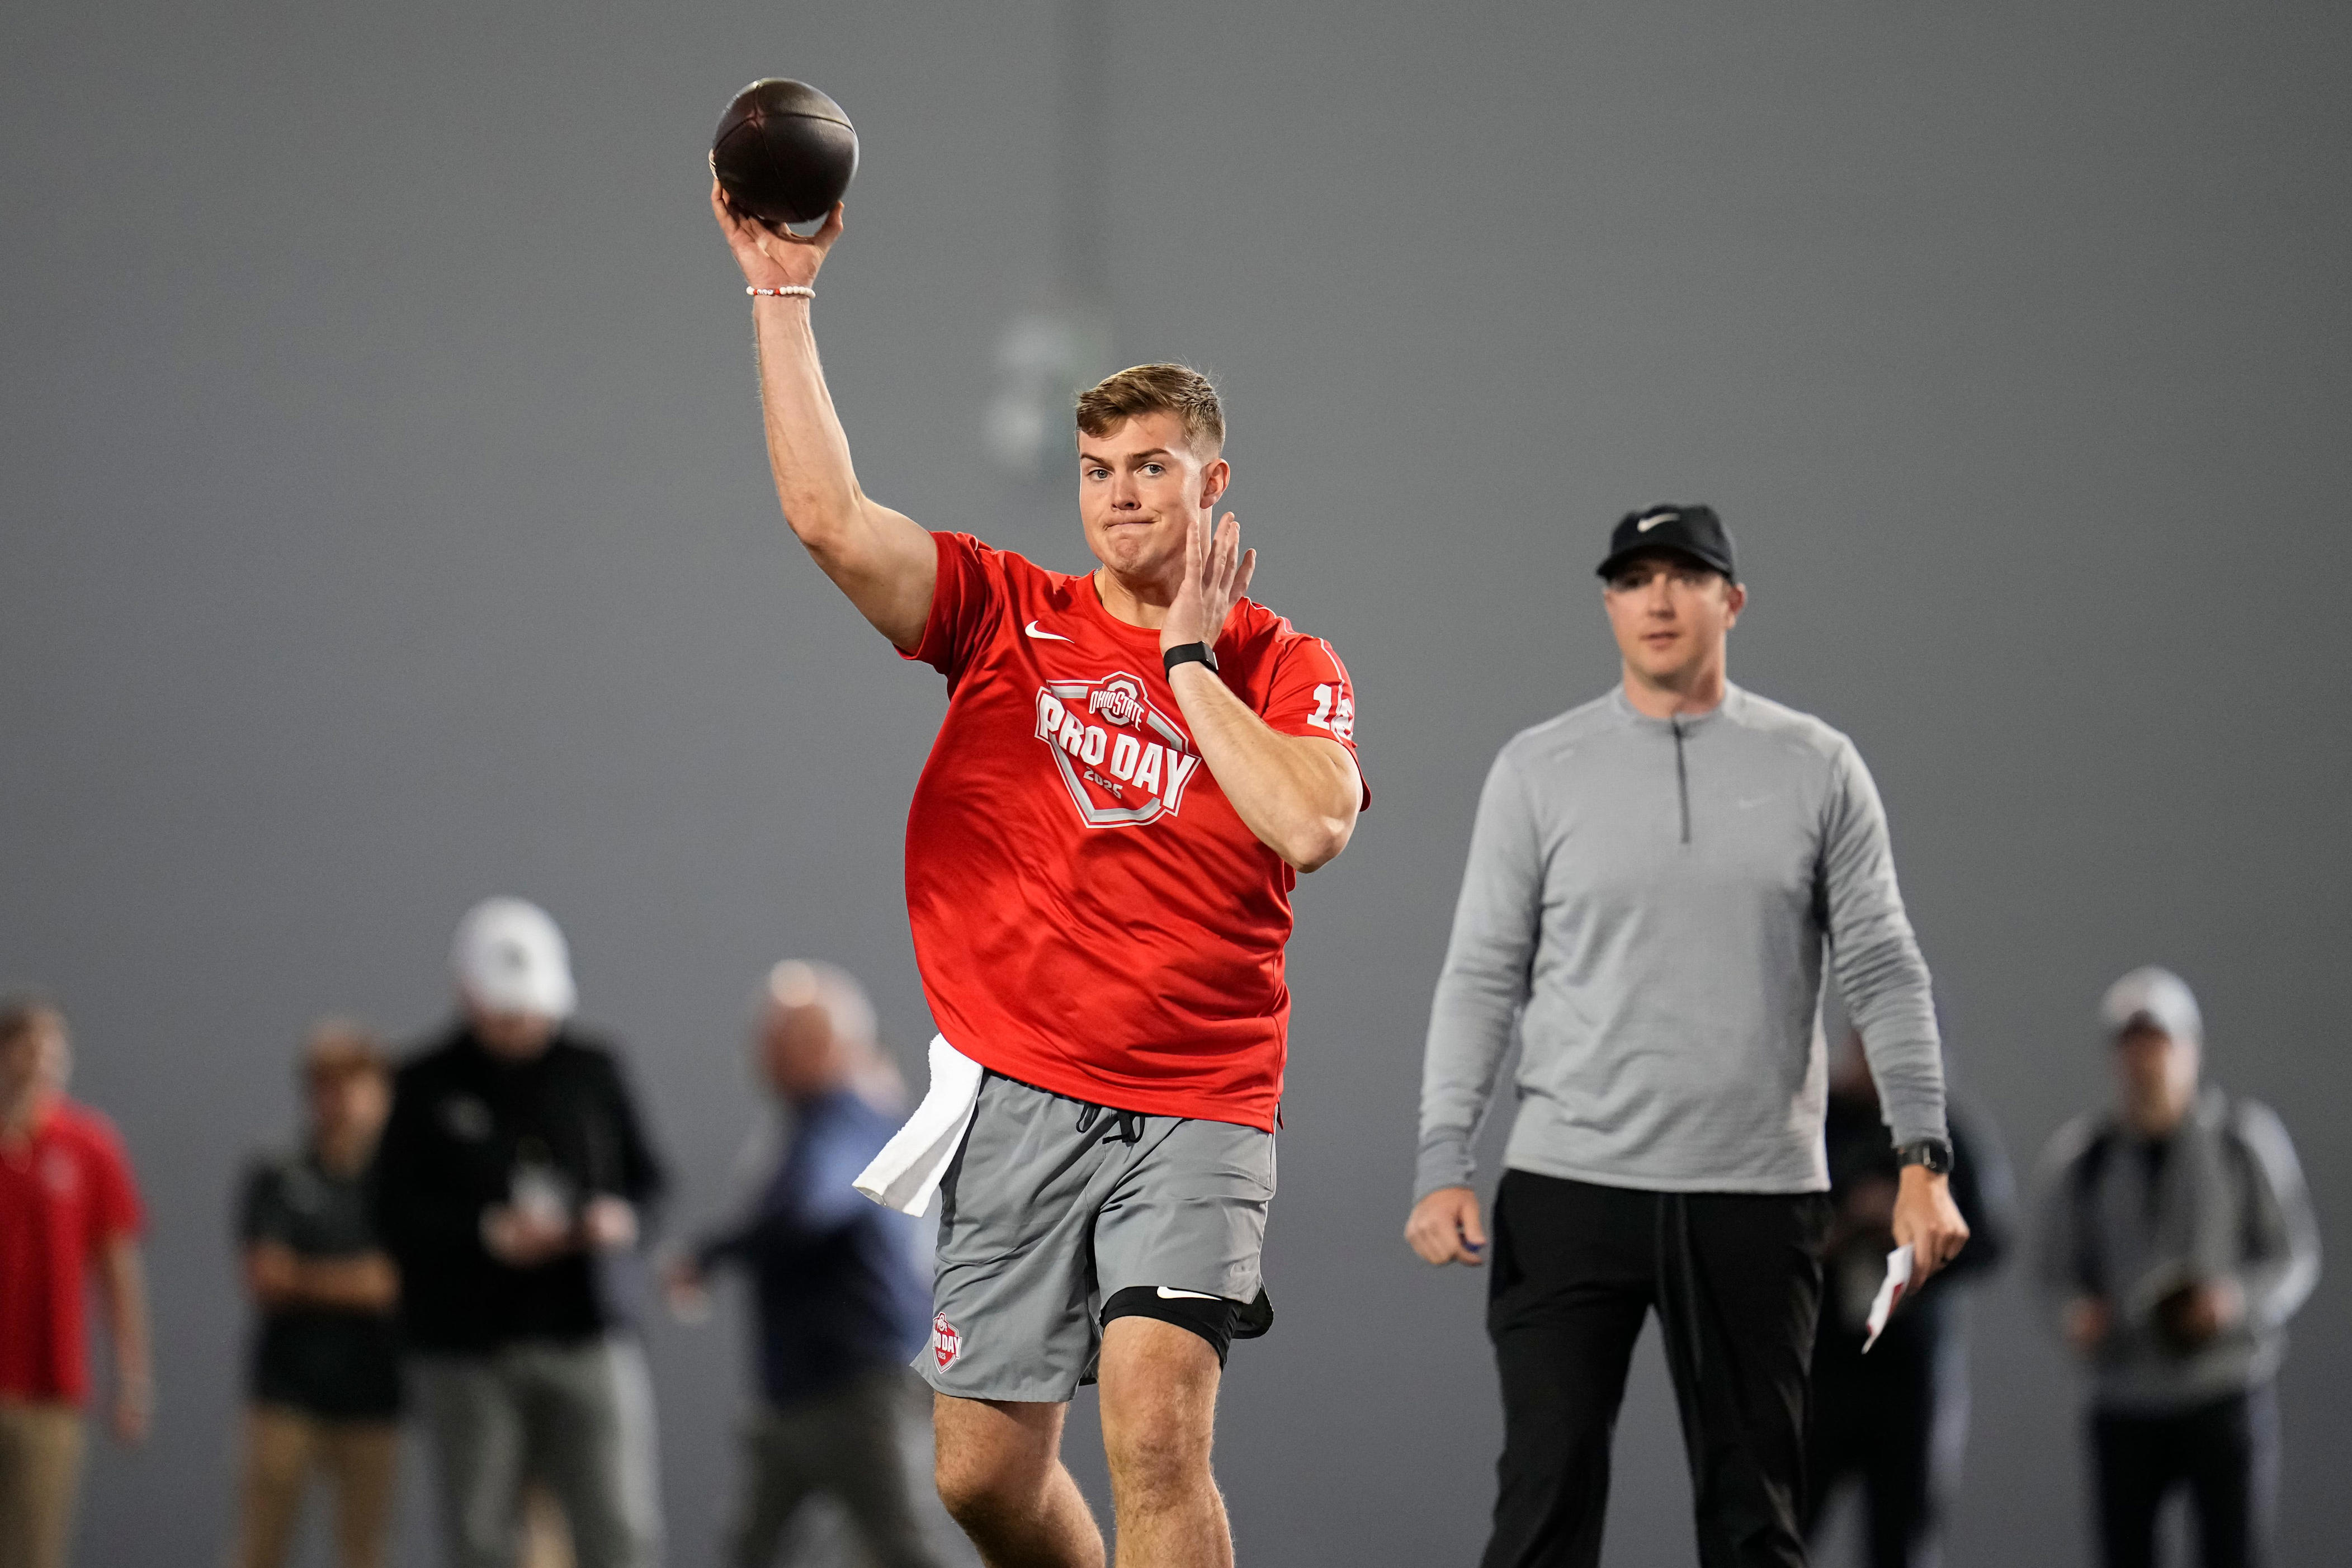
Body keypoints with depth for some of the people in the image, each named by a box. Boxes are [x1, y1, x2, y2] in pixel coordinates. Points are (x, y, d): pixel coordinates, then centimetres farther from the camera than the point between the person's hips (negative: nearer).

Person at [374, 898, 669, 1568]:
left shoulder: (593, 1070, 8)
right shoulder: (427, 1086, 3)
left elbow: (647, 1177, 14)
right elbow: (397, 1211, -2)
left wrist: (624, 1214, -9)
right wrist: (488, 1233, -18)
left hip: (588, 1336, 1)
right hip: (468, 1348, -1)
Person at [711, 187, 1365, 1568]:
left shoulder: (1287, 668, 4)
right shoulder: (1005, 615, 7)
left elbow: (1311, 825, -16)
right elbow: (831, 517, -6)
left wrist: (1187, 658, -7)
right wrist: (783, 297, -10)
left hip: (1197, 1106, -2)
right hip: (1015, 1093, 2)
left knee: (1159, 1429, -21)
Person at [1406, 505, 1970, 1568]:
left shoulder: (1817, 768, 5)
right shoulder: (1537, 769, 4)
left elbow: (1884, 972, 3)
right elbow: (1482, 977, 4)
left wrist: (1924, 1161, -8)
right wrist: (1443, 1164, -7)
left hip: (1757, 1199, 1)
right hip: (1570, 1189, -1)